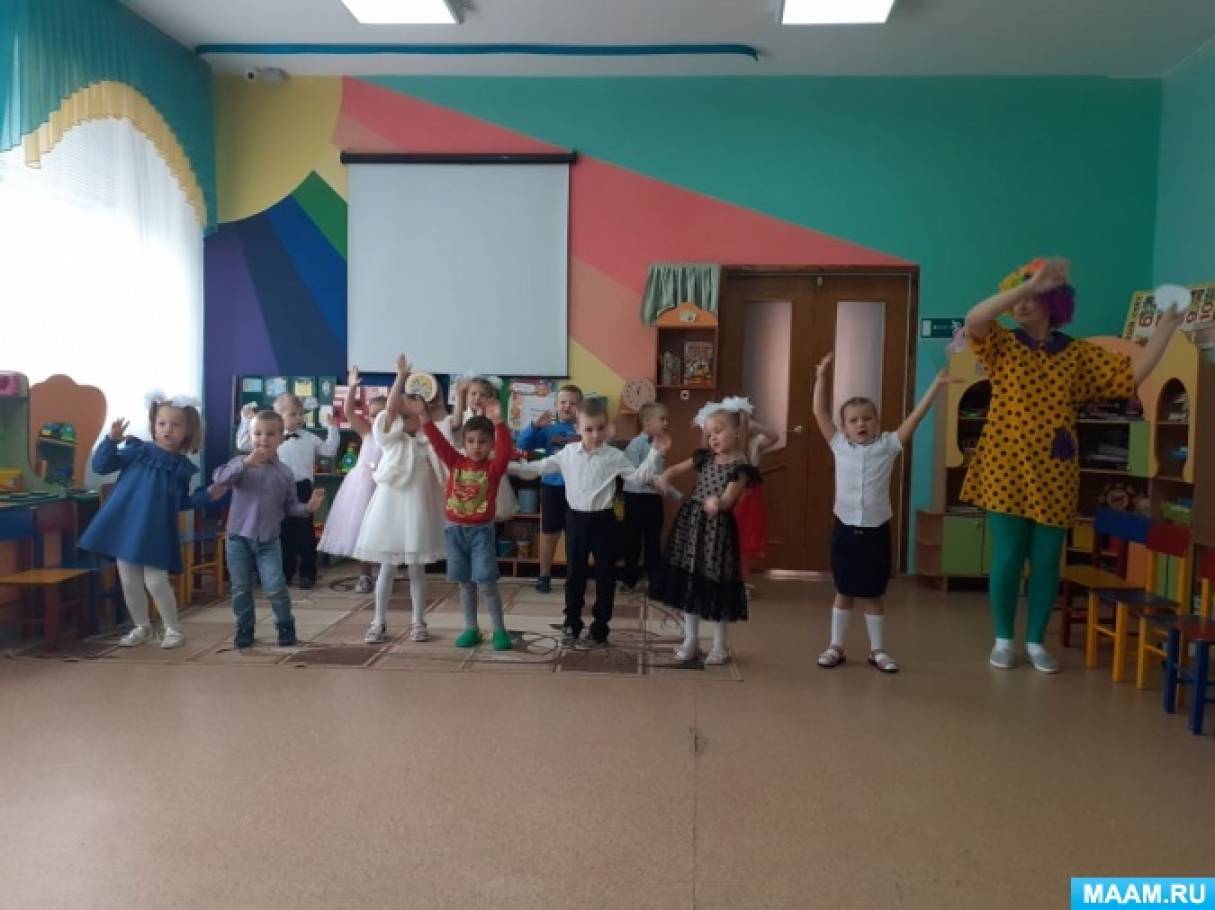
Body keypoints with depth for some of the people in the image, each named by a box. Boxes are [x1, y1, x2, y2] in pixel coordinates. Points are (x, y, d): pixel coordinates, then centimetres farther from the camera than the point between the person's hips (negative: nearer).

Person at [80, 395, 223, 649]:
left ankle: (172, 629, 12)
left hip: (156, 532, -1)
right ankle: (141, 627, 27)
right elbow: (101, 465, -4)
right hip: (125, 525, 1)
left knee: (155, 580, -6)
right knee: (129, 581, 9)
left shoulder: (182, 467, 3)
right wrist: (112, 440, -16)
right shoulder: (138, 450, 0)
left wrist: (208, 495, 2)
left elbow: (181, 503, 13)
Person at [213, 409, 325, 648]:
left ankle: (285, 626, 16)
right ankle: (245, 627, 26)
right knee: (241, 588, 9)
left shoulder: (285, 473, 1)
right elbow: (219, 477, -26)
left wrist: (308, 507, -13)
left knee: (275, 588, -3)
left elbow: (290, 506, 8)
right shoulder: (241, 463, -5)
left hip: (269, 541, 0)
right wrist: (246, 463, -40)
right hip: (239, 537, 0)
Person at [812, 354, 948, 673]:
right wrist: (822, 376, -7)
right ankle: (835, 646, 22)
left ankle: (877, 649, 23)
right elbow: (820, 412, -3)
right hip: (845, 529, 0)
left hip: (876, 530, 0)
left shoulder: (888, 445, -1)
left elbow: (915, 417, -5)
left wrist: (936, 385, -10)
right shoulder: (839, 445, 0)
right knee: (844, 592, 11)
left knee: (873, 594, 10)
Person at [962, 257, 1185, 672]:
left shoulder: (1079, 354, 8)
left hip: (1053, 475, 2)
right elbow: (973, 319, -19)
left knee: (1046, 561, 7)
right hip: (1006, 470, -2)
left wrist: (1167, 324, -4)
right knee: (1007, 557, 2)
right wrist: (1031, 282, -25)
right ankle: (1003, 639, 18)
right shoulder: (1003, 345, 1)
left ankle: (1036, 641, 22)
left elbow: (1133, 372, 3)